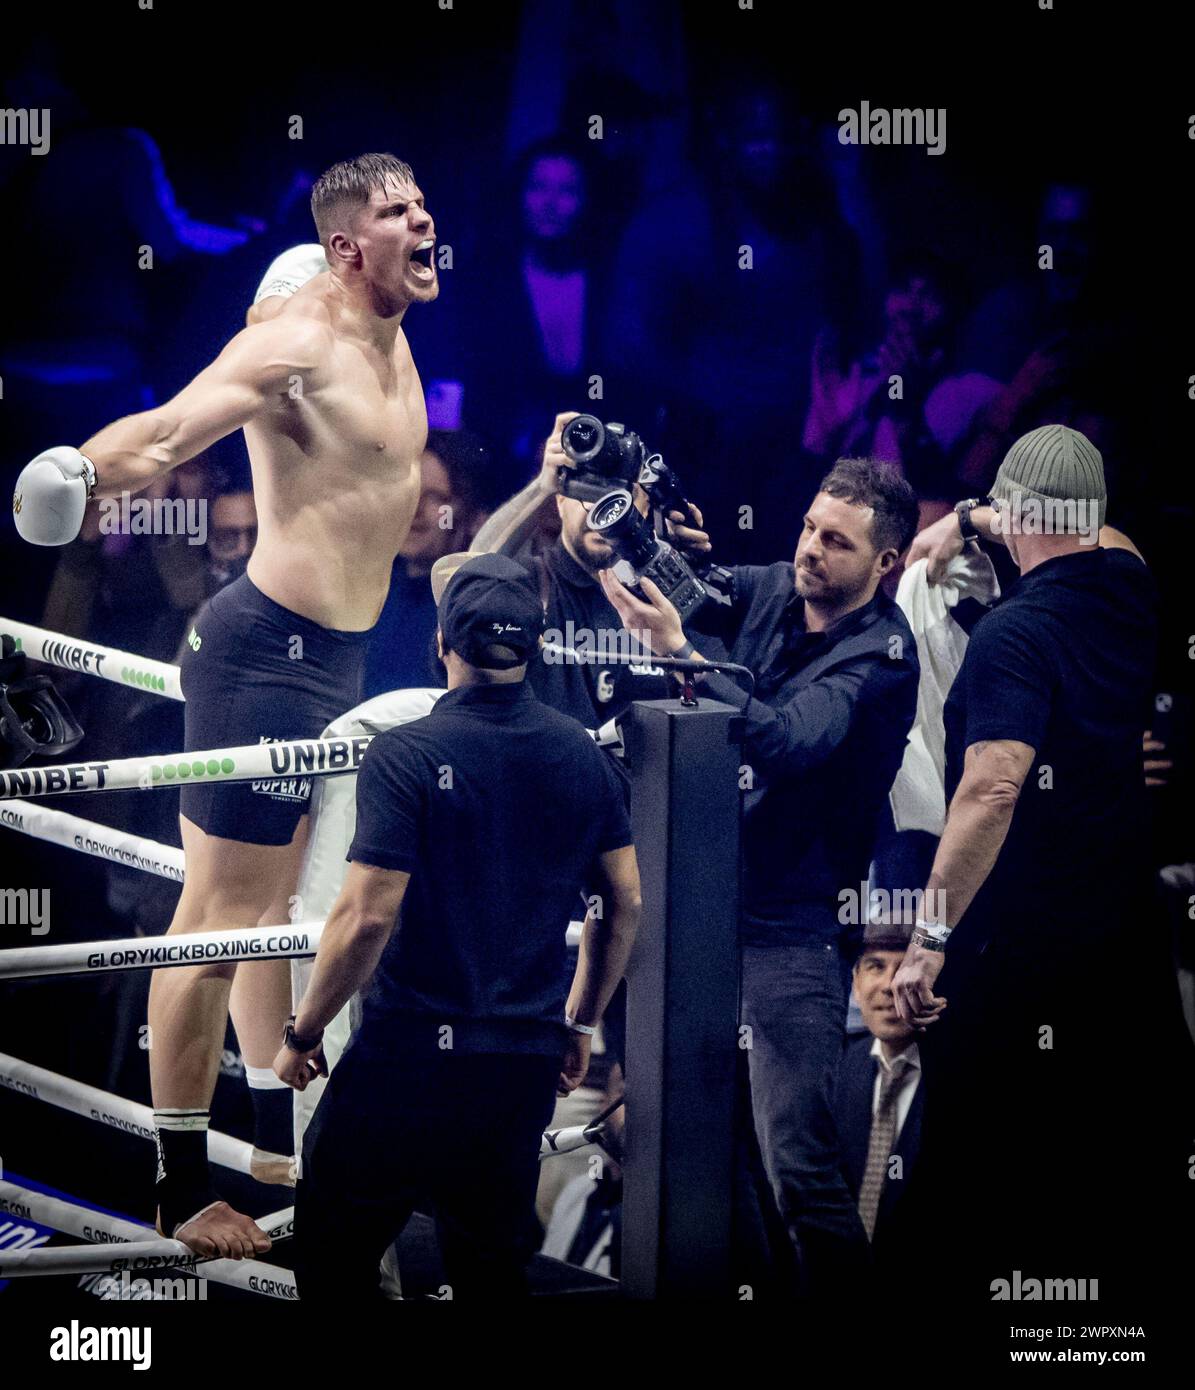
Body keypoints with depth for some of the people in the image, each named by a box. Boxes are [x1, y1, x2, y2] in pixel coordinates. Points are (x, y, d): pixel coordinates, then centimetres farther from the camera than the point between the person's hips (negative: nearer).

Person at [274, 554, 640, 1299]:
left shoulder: (405, 755, -13)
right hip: (528, 1062, 5)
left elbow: (368, 917, -18)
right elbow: (626, 903, 11)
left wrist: (303, 1033, -6)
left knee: (334, 1261, 7)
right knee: (494, 1266, 15)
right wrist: (581, 1023, 23)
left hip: (412, 1057, -5)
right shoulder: (584, 755, 4)